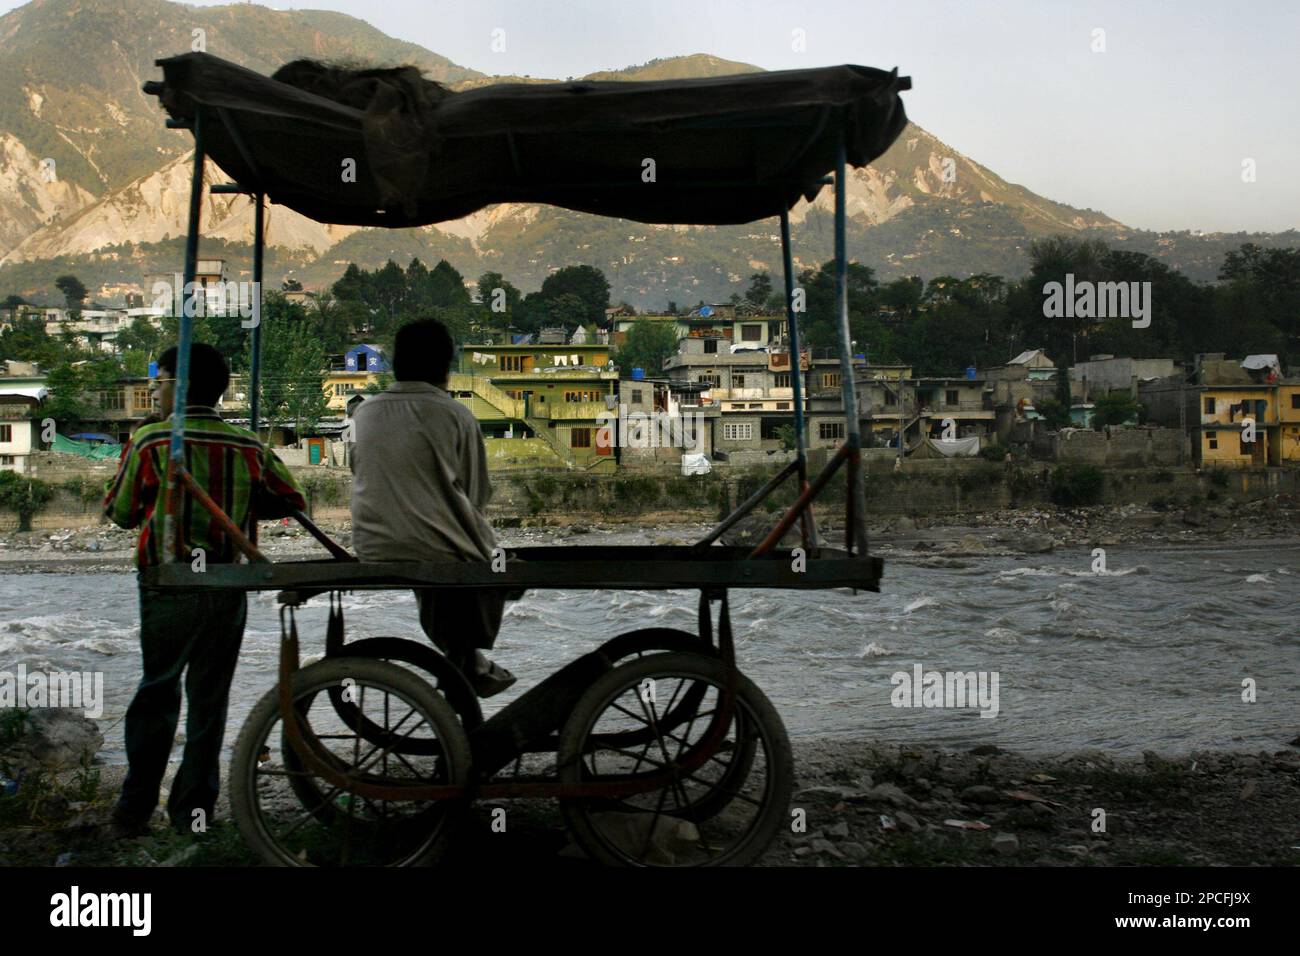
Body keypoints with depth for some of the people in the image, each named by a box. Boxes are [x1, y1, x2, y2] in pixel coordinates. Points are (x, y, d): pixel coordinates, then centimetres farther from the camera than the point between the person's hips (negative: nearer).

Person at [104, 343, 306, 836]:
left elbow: (121, 513, 0)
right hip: (227, 589, 2)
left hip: (168, 588, -2)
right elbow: (293, 501, 6)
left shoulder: (149, 442, -8)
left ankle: (136, 808, 14)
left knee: (157, 692, 12)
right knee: (210, 698, 11)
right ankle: (193, 809, 16)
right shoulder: (250, 448, -1)